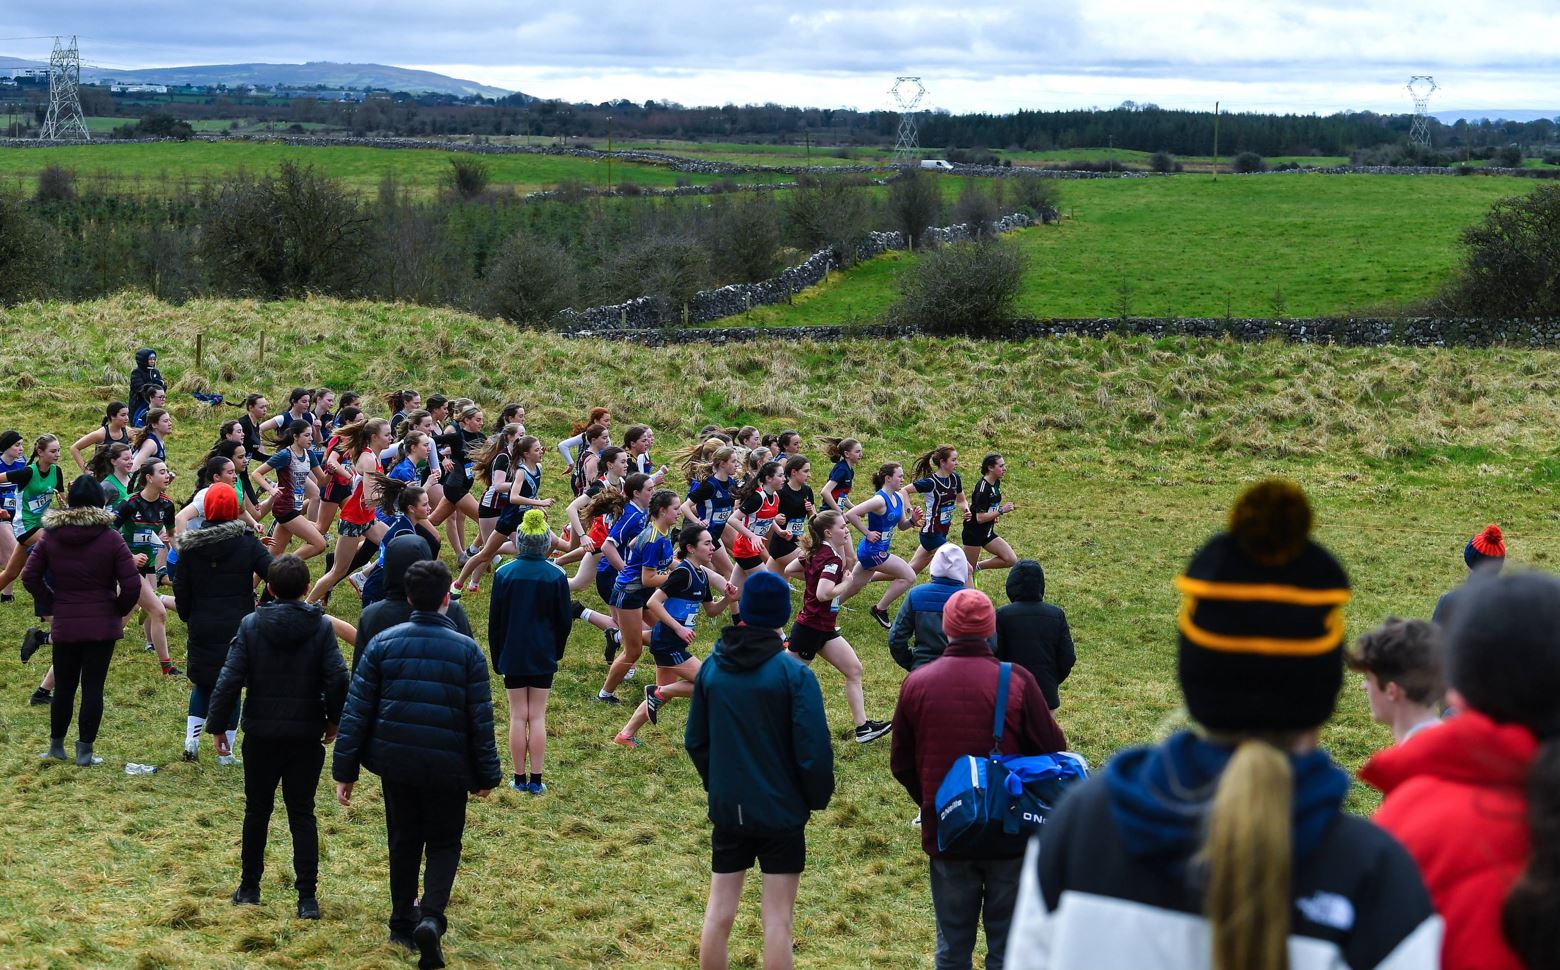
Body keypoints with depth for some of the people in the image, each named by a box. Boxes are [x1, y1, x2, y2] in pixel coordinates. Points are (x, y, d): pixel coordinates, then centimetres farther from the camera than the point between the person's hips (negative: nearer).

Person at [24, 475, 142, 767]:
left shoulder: (50, 535, -2)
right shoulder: (110, 538, -10)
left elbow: (30, 576, -1)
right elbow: (132, 584, -12)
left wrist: (51, 604, 9)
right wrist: (120, 610, 5)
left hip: (64, 624, 2)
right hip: (102, 625, -2)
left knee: (63, 686, 16)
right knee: (93, 687, 3)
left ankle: (56, 745, 26)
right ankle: (85, 752, 4)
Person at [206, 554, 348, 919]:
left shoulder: (251, 625, -5)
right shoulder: (321, 626, -6)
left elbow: (229, 680, -8)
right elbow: (337, 678, -11)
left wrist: (218, 726, 0)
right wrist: (333, 720, 5)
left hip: (261, 734, 0)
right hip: (306, 735, 0)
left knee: (257, 809, 16)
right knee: (302, 813, 6)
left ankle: (249, 887, 25)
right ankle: (307, 896, 0)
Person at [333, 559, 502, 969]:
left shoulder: (383, 643, -4)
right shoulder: (467, 650, -8)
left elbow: (356, 710, -4)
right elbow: (481, 719, -5)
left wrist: (345, 769, 2)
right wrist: (486, 775, 5)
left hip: (395, 762, 2)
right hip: (448, 767, -2)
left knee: (403, 842, 19)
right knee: (444, 843, 11)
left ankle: (403, 923, 29)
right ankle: (431, 916, -12)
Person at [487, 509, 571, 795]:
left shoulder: (504, 574, -7)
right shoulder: (556, 576, -7)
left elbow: (494, 620, -1)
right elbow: (565, 620, 0)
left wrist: (497, 657, 10)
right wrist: (556, 651, 15)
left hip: (512, 656, 0)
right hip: (543, 658, 0)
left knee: (518, 716, 7)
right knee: (537, 717, 6)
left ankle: (519, 778, 10)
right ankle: (536, 780, 6)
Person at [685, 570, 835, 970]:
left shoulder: (711, 667, 0)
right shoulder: (793, 672, -15)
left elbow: (695, 741, 7)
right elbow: (813, 748, -15)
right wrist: (819, 797, 1)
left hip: (727, 810, 4)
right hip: (781, 812, -4)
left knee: (718, 914, 12)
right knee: (777, 921, 2)